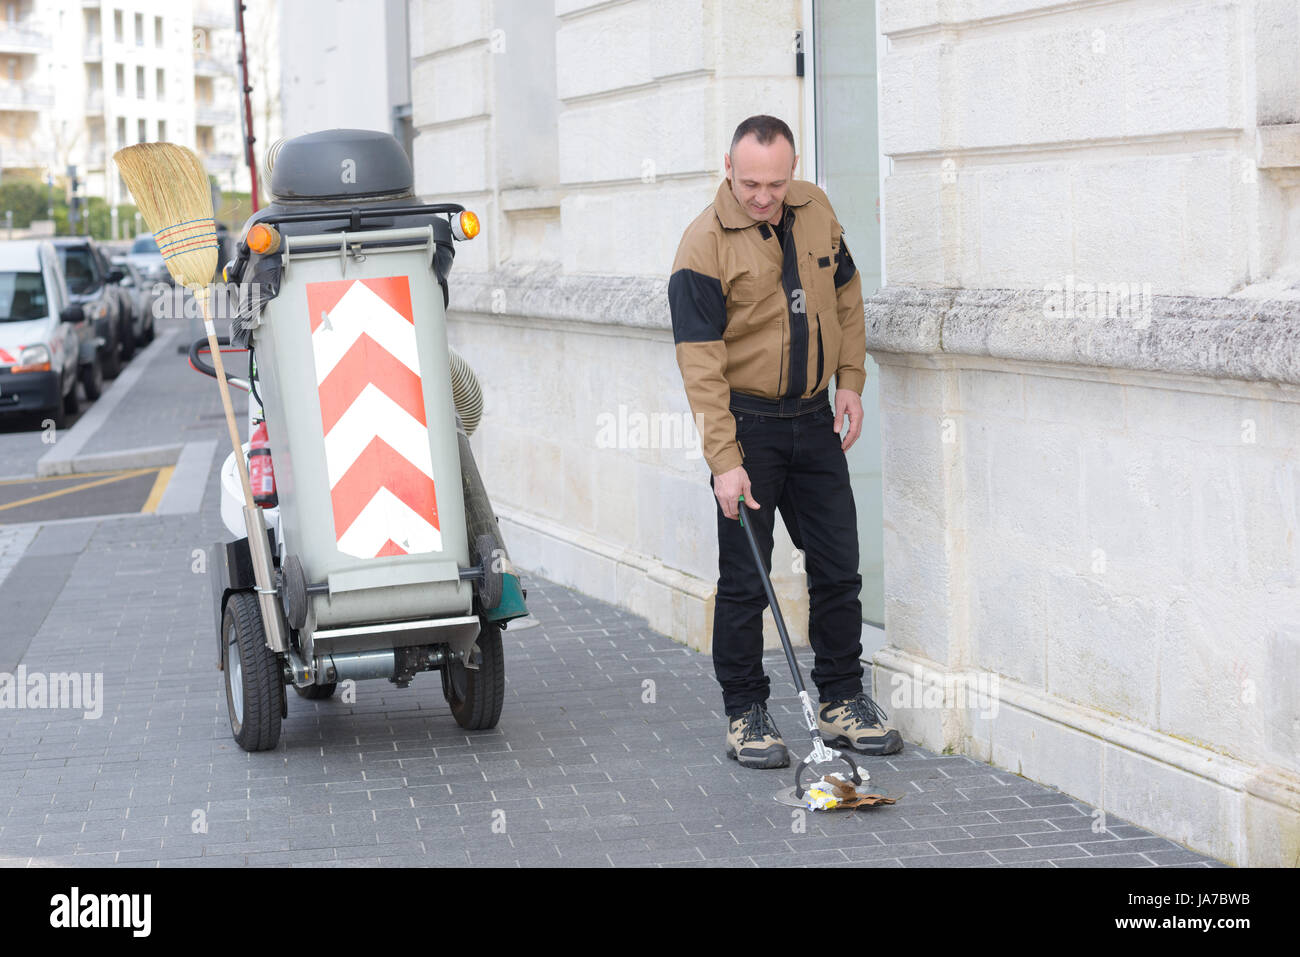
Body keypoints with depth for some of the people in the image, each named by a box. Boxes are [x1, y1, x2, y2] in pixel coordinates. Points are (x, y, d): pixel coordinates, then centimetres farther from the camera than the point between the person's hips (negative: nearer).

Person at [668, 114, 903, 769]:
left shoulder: (815, 211, 1)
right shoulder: (705, 243, -16)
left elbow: (845, 294, 16)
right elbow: (701, 361, -19)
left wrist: (849, 381, 7)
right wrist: (724, 459, -24)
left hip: (813, 418, 5)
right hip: (745, 422, -5)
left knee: (838, 567, 9)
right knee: (744, 579, -1)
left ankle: (841, 702, 21)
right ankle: (745, 714, 10)